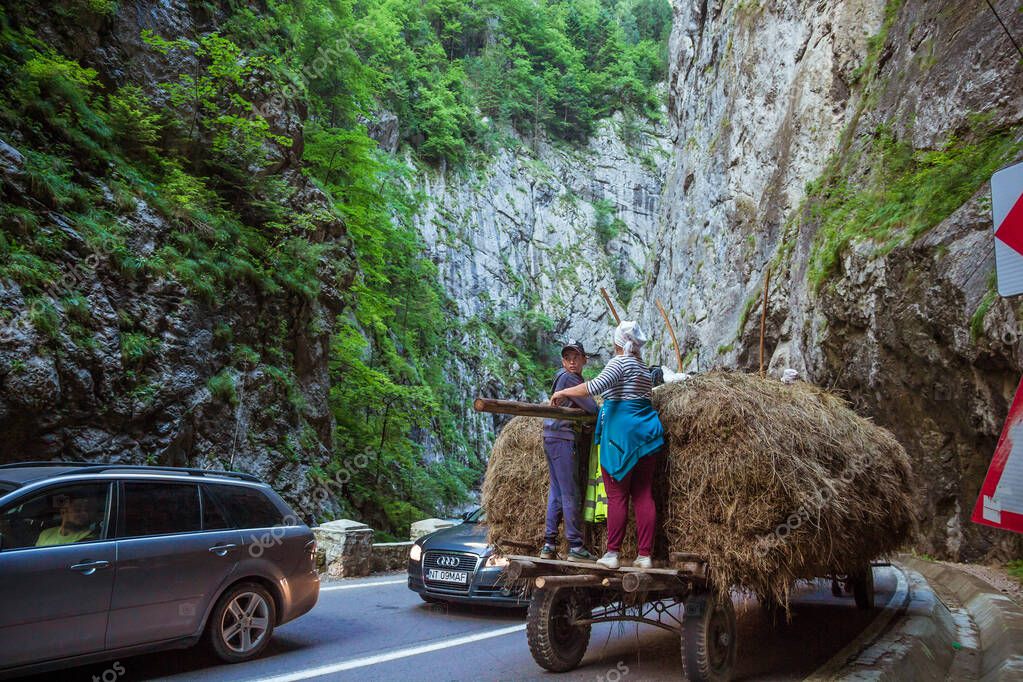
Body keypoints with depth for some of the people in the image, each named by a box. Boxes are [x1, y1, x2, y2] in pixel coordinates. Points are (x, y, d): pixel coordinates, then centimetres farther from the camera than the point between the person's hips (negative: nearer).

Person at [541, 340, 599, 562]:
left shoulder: (563, 377, 17)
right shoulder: (568, 378, -11)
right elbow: (592, 408, -13)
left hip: (551, 439, 10)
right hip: (562, 439, -10)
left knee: (556, 492, 10)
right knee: (571, 494, -6)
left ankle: (549, 546, 11)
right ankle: (576, 547, -2)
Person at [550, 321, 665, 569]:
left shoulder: (620, 362, -7)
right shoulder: (645, 368, 19)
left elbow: (597, 385, -23)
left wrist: (564, 392, -14)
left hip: (620, 434, -7)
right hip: (645, 433, 7)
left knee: (617, 496, -3)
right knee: (644, 495, 6)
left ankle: (612, 554, 0)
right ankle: (645, 555, 7)